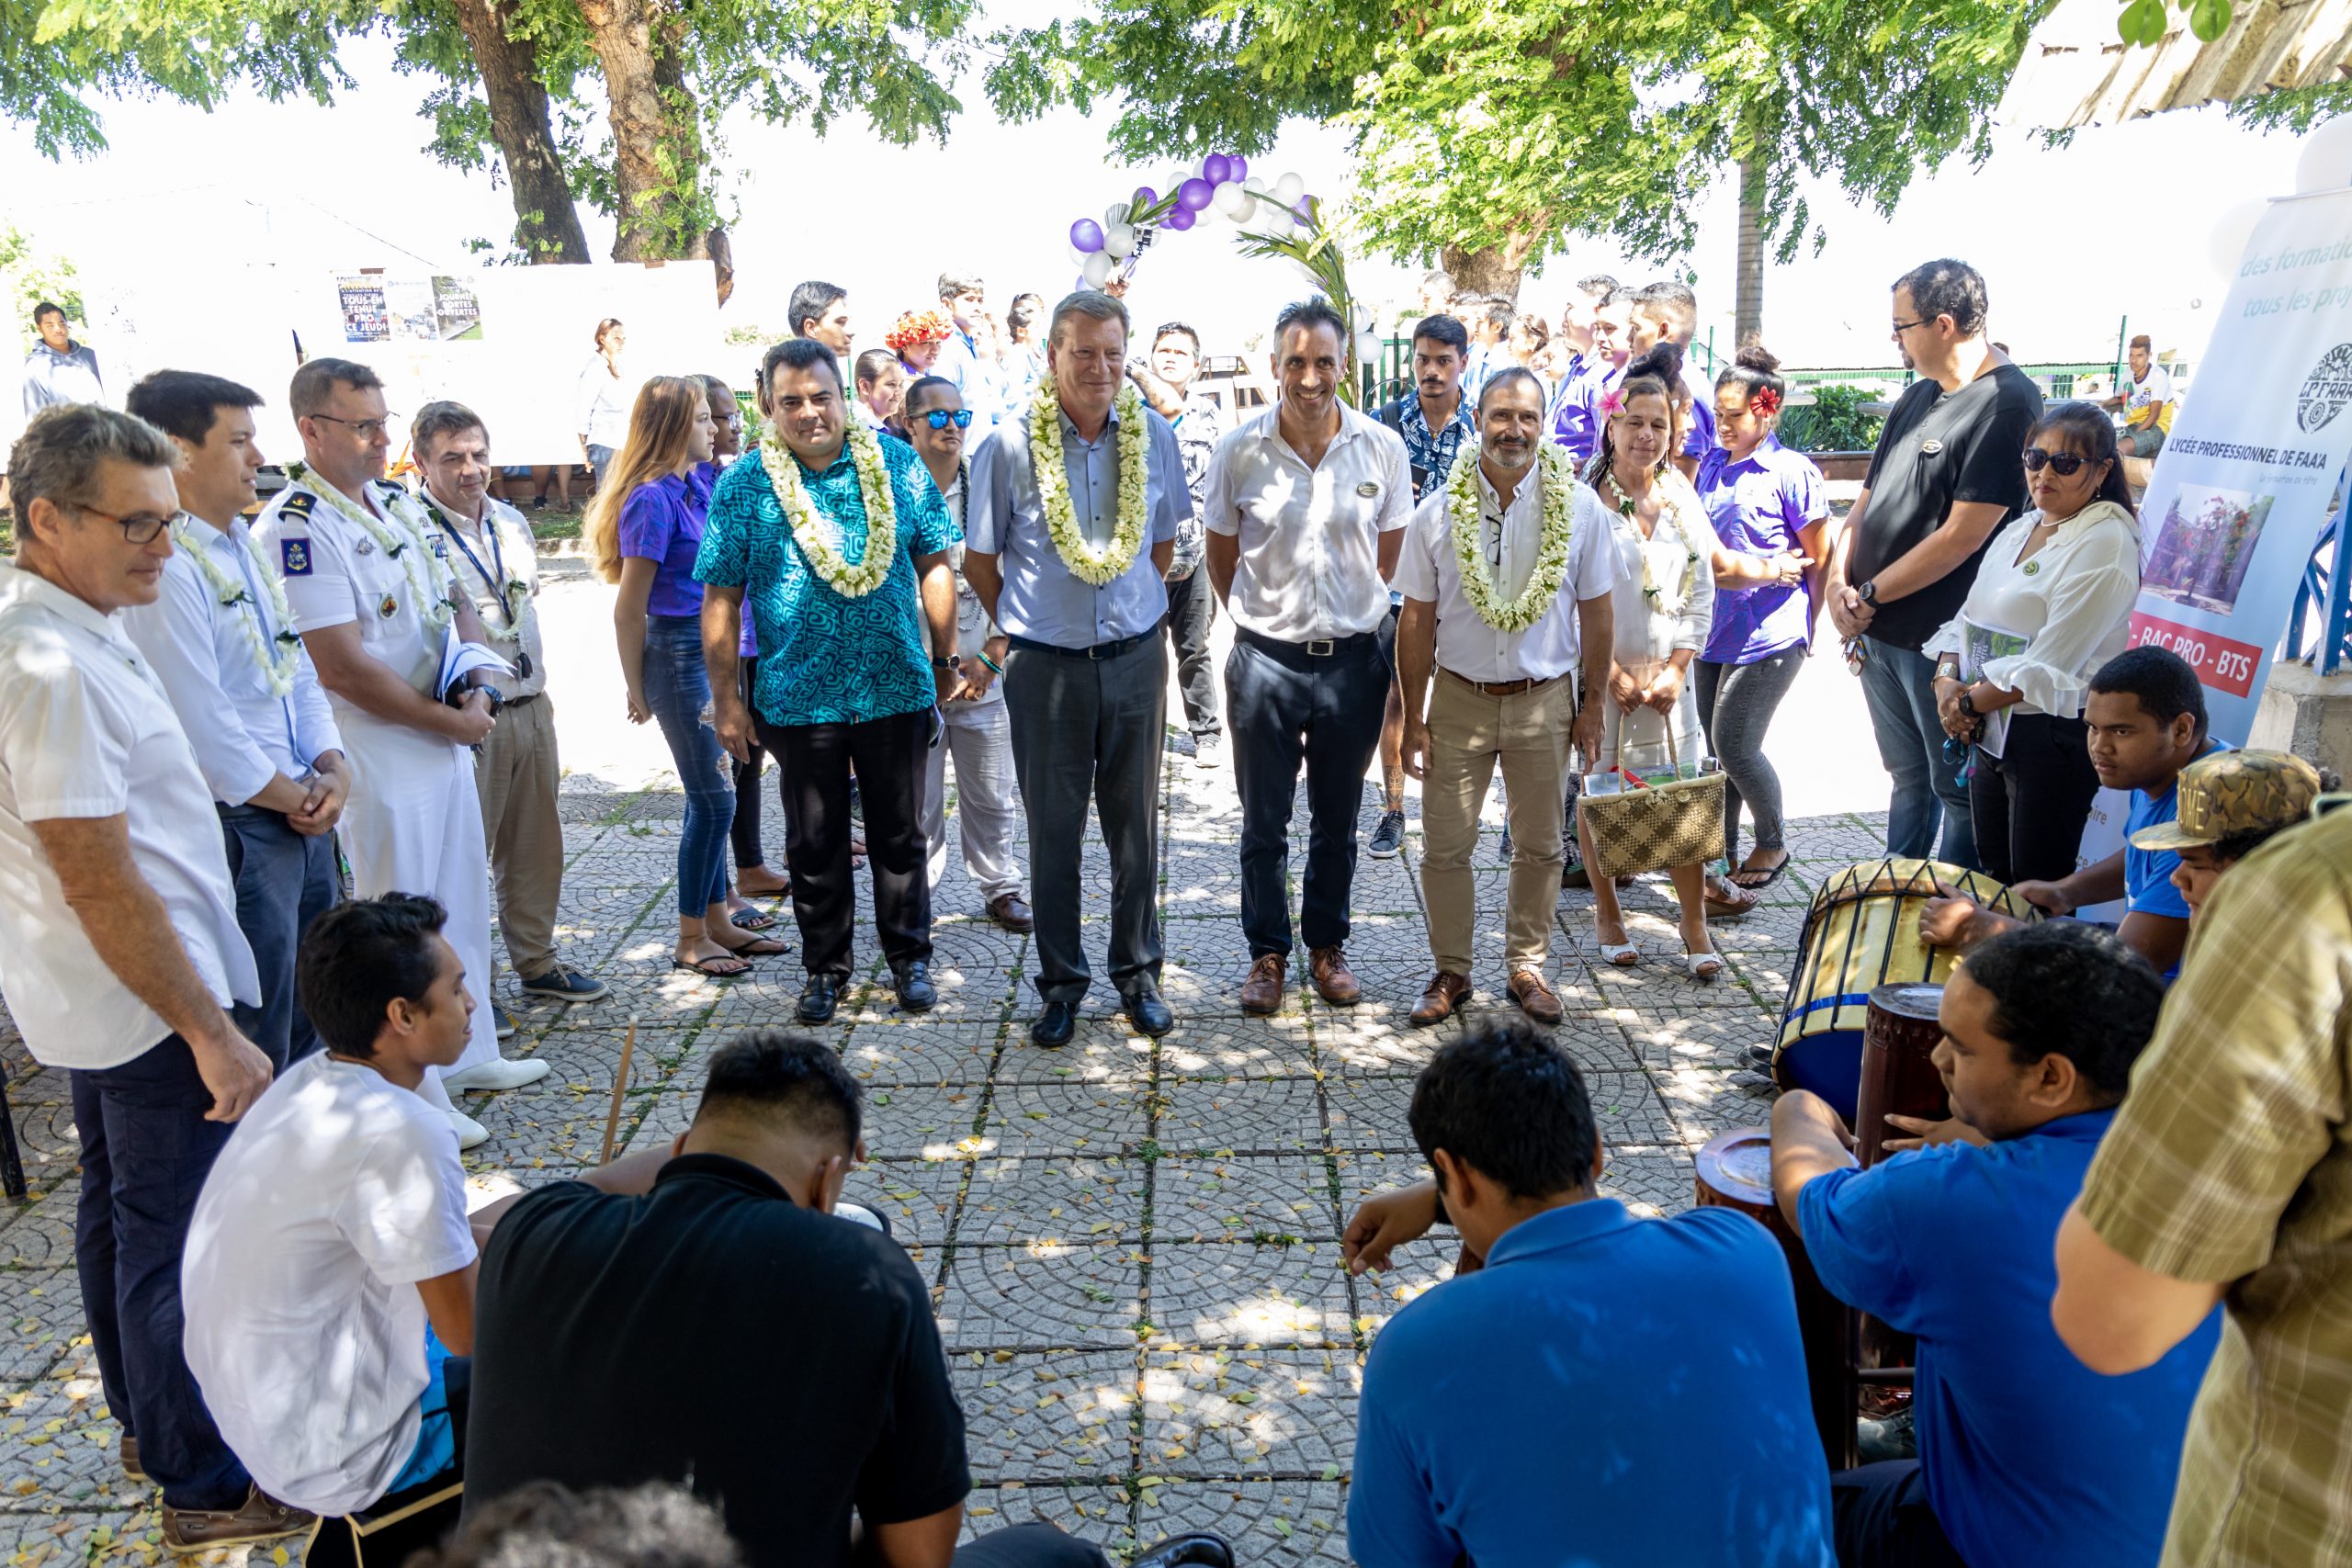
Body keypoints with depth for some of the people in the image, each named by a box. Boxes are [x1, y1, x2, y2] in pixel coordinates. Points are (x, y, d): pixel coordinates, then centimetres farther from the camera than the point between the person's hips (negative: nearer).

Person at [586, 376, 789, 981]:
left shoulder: (695, 486, 9)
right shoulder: (652, 499, -16)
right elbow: (628, 611, -13)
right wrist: (636, 690, -7)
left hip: (714, 651, 8)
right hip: (679, 653, -8)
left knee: (710, 798, 14)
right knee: (713, 800, -2)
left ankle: (717, 923, 25)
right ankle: (690, 941, 11)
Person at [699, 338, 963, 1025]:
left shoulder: (897, 463, 0)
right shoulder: (743, 486, -3)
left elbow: (935, 565, 5)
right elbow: (721, 600, -1)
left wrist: (945, 660, 5)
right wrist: (726, 697, -3)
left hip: (897, 687, 1)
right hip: (798, 698, 0)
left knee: (900, 835, 12)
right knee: (814, 842, 12)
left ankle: (910, 957, 29)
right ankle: (825, 967, 28)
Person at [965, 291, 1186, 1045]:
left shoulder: (1155, 437, 0)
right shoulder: (1009, 447, -8)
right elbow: (980, 558, 3)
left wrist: (1135, 613, 11)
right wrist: (1025, 624, 6)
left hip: (1136, 659, 2)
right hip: (1046, 666, -2)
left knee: (1136, 823, 11)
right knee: (1054, 829, 8)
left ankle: (1137, 972, 26)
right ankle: (1061, 981, 22)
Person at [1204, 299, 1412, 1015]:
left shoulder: (1383, 447, -4)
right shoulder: (1239, 452, -7)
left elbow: (1390, 551, 9)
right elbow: (1222, 555, 6)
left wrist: (1356, 614, 12)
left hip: (1354, 656, 1)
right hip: (1265, 658, -1)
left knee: (1338, 819, 14)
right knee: (1264, 822, 9)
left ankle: (1328, 944, 31)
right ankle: (1267, 951, 26)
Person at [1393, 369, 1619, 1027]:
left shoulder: (1578, 507, -4)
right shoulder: (1439, 511, -5)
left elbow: (1595, 612, 3)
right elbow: (1417, 621, -1)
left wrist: (1593, 705, 3)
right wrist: (1413, 718, -1)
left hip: (1544, 700, 0)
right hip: (1459, 699, 0)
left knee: (1540, 846, 12)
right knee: (1444, 847, 5)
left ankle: (1526, 966, 30)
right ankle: (1451, 970, 23)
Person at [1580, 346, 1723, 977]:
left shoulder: (1682, 499, 7)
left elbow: (1702, 592, 8)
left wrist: (1676, 667, -2)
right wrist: (1611, 671, -12)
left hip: (1667, 674, 3)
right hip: (1600, 675, -3)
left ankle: (1696, 926, 11)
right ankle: (1607, 912, 22)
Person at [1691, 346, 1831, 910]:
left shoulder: (1792, 472, -8)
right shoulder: (1710, 465, 10)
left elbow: (1819, 561, -2)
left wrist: (1804, 628, 4)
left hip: (1768, 635, -6)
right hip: (1713, 630, 6)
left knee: (1734, 745, -7)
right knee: (1715, 750, 8)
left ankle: (1773, 842, 18)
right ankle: (1724, 867, 20)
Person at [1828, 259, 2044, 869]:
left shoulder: (2006, 403, -15)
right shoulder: (1919, 395, 13)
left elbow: (1962, 536, -20)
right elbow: (1867, 500, 15)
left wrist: (1869, 595, -13)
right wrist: (1838, 583, -2)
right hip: (1878, 634, 8)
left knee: (1958, 789, 5)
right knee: (1908, 779, 20)